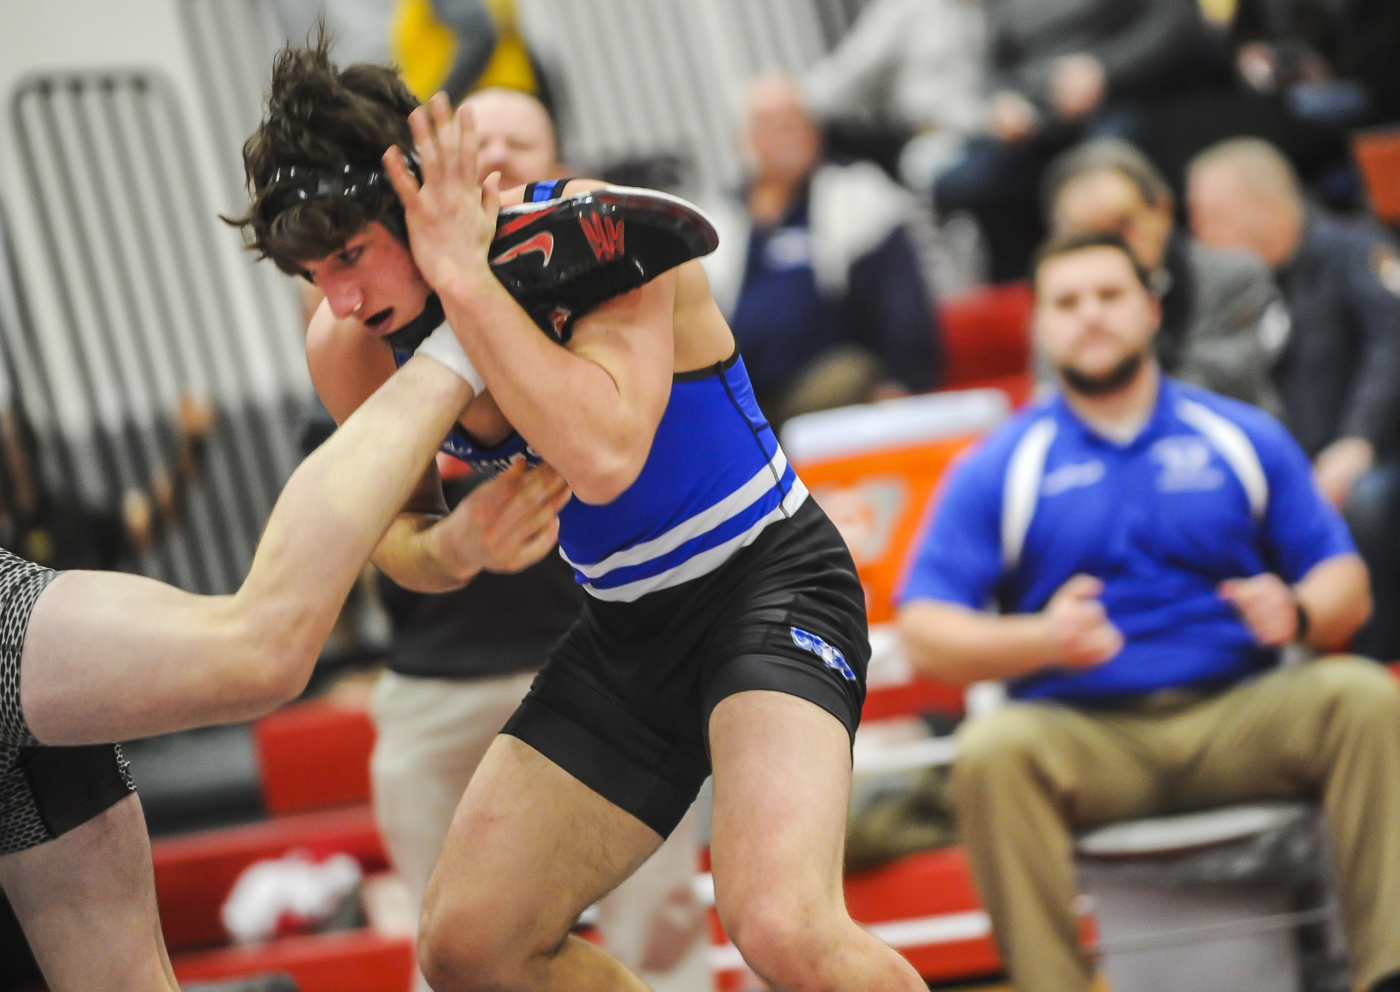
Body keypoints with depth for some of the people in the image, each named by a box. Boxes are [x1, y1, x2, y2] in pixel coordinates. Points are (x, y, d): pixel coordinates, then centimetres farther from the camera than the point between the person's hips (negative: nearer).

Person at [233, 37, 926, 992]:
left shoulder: (597, 232, -23)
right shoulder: (352, 346, -5)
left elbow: (602, 459, -39)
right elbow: (397, 537, 12)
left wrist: (464, 278, -35)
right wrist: (455, 546, -13)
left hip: (766, 581, -7)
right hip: (627, 627, 7)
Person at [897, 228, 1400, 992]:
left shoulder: (1243, 438, 15)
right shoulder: (1001, 470, 9)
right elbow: (924, 632, 0)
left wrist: (1297, 613, -13)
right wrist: (1043, 639, -19)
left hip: (1237, 718, 1)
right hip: (1083, 734, -1)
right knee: (992, 751, -34)